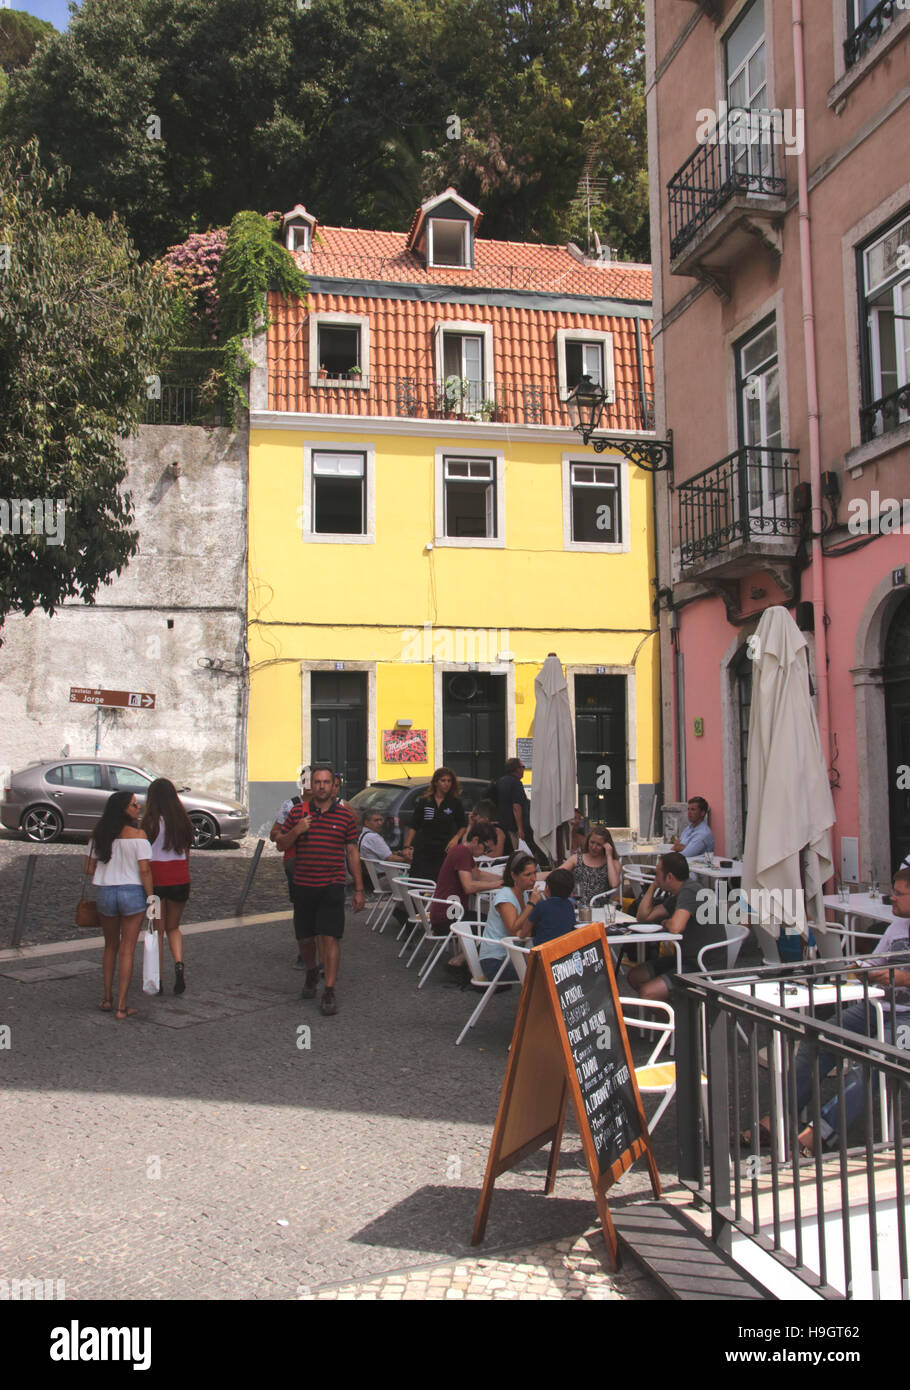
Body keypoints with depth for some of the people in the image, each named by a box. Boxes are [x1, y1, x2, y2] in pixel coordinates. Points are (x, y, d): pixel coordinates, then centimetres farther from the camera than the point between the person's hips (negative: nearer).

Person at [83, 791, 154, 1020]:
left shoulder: (98, 836, 2)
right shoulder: (137, 836, -11)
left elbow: (87, 868, 6)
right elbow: (144, 870, -15)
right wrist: (151, 898, -6)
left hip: (106, 893, 4)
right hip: (132, 892, -4)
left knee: (110, 947, 21)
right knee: (127, 950, 2)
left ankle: (107, 999, 25)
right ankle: (121, 1007, 3)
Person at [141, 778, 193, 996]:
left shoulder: (151, 821, -10)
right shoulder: (183, 821, 4)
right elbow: (187, 853, 10)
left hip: (156, 878, -4)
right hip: (180, 878, 4)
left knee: (157, 930, 8)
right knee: (173, 927, 19)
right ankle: (178, 963, -5)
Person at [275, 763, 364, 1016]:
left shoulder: (346, 816, 2)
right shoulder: (297, 812, 5)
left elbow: (352, 853, 6)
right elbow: (280, 844, 8)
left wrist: (359, 889, 4)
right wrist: (295, 831, -14)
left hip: (332, 886, -2)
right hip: (303, 886, 2)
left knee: (330, 937, -10)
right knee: (304, 938, 12)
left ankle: (329, 991, -4)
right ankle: (311, 973, 41)